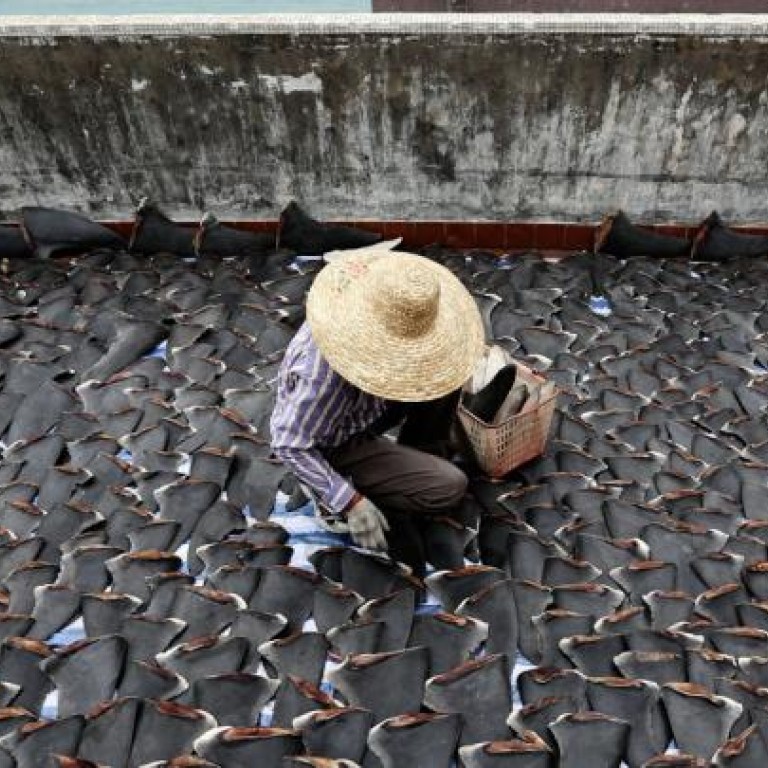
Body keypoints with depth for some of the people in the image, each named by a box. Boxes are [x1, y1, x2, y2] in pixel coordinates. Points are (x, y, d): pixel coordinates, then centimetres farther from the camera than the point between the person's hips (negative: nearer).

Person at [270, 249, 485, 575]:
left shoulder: (366, 305, -16)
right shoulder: (327, 373, -40)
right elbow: (289, 444, -30)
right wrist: (351, 503, -29)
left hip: (358, 411, 8)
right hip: (332, 450, -8)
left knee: (444, 381, 2)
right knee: (451, 488, -19)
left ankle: (419, 460, 17)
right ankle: (339, 502, -2)